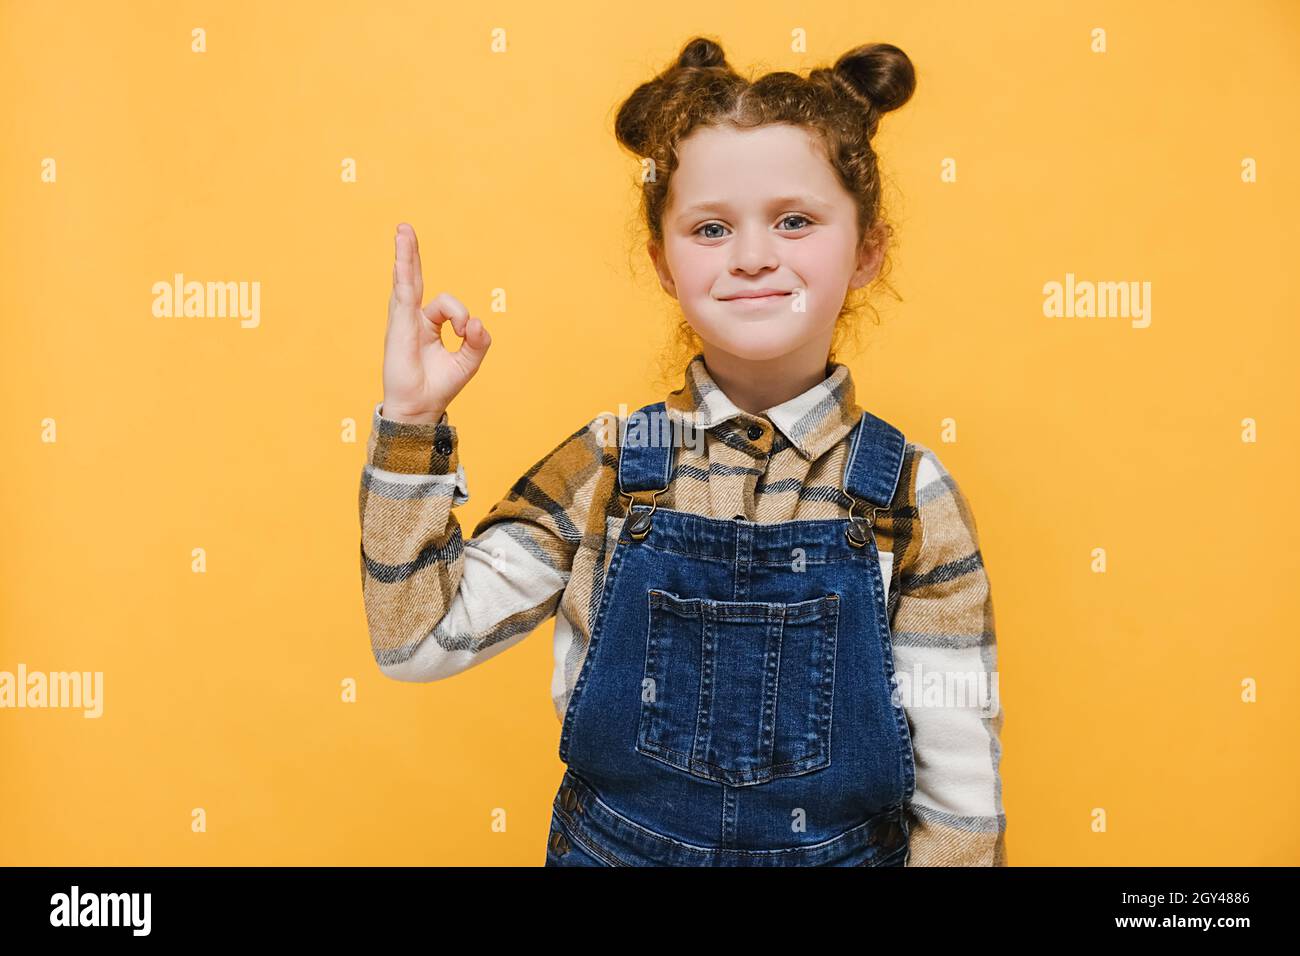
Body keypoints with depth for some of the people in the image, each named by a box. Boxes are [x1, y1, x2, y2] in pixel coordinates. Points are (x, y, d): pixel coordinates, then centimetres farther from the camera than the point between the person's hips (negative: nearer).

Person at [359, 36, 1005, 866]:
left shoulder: (913, 498, -14)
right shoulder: (606, 469, -10)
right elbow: (420, 636, -12)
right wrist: (411, 419, -18)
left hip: (847, 848, 0)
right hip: (611, 844, 1)